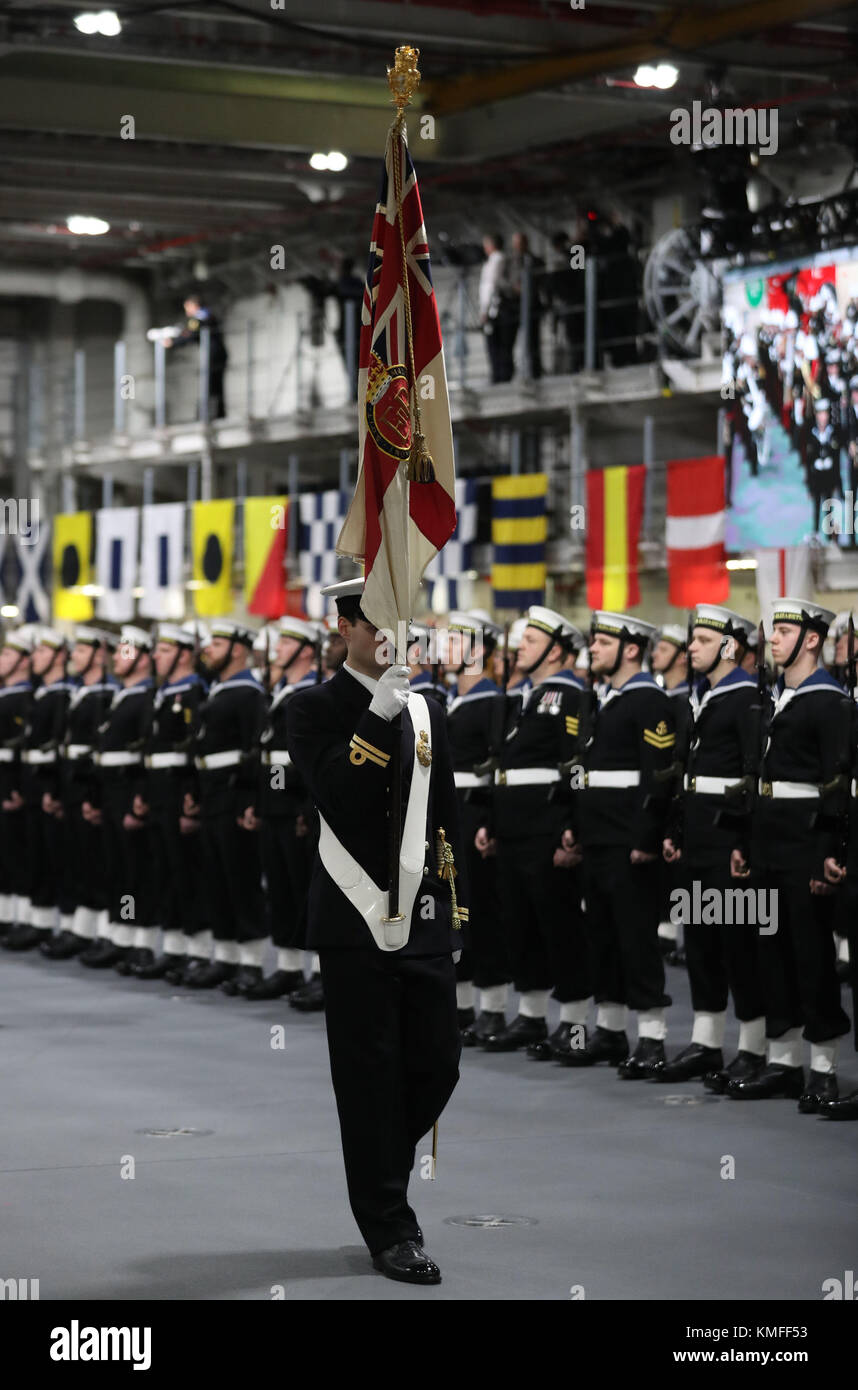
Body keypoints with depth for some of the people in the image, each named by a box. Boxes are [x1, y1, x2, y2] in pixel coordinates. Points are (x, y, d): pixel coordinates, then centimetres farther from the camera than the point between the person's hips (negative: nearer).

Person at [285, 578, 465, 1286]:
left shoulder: (428, 711, 13)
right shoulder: (315, 709, -2)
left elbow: (446, 820, 16)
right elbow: (334, 796, -18)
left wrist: (454, 908, 12)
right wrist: (378, 716, -22)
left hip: (424, 922, 5)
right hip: (357, 922, -5)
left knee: (437, 1066, 6)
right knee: (371, 1076, -1)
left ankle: (380, 1171, 31)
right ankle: (389, 1227, 8)